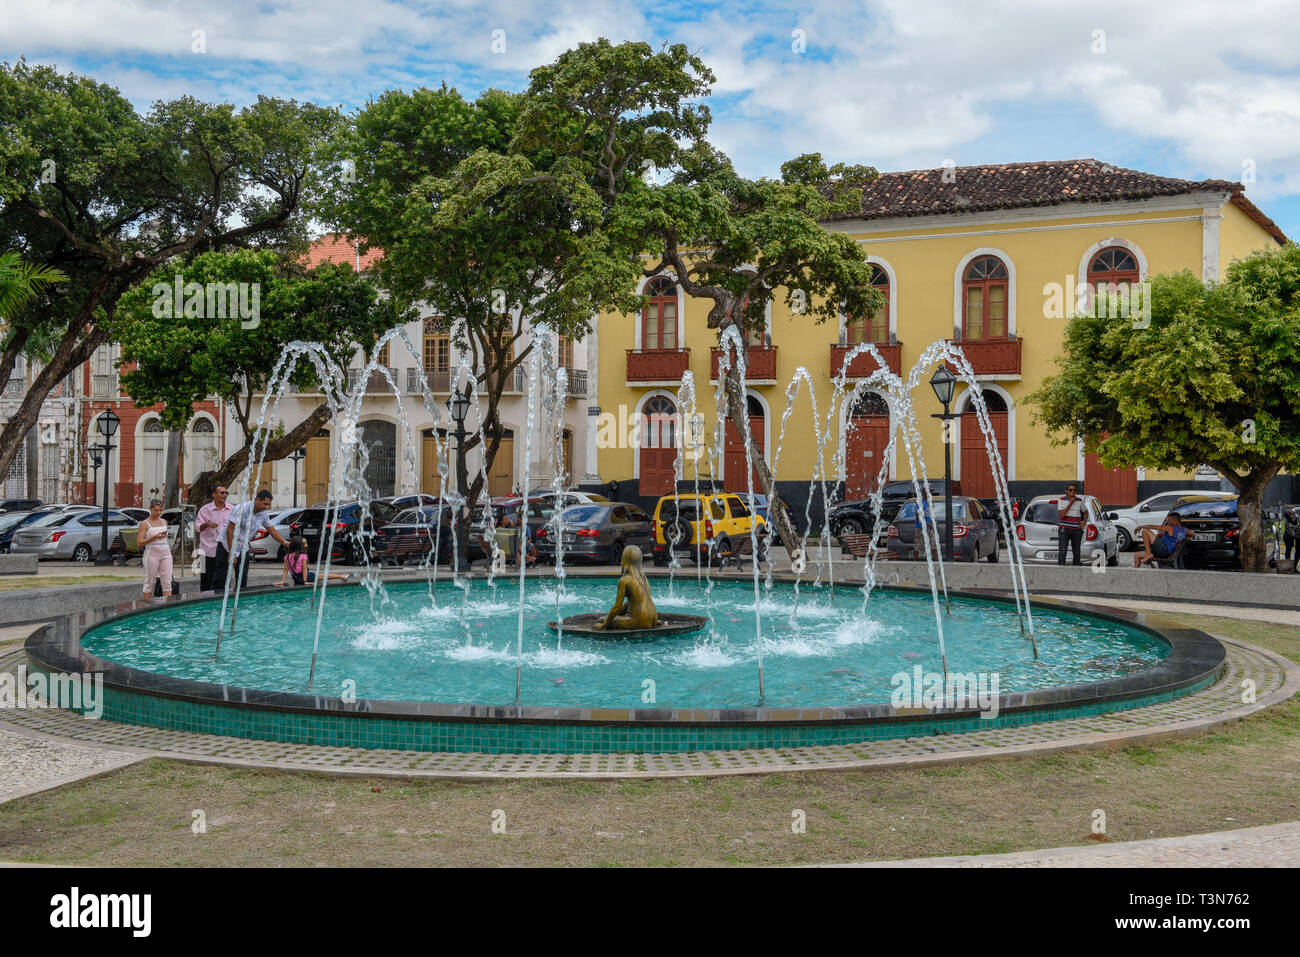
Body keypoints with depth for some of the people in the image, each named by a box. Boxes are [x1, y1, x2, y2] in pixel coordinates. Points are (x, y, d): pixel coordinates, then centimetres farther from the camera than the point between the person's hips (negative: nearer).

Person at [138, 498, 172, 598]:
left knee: (167, 582, -2)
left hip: (165, 554, 4)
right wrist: (154, 537, -21)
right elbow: (140, 542, -10)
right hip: (152, 555, -4)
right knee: (149, 582, 2)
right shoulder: (145, 524, -3)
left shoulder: (164, 522, 13)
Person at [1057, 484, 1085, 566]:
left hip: (1076, 530, 3)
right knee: (1062, 552, -14)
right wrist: (1070, 504, -17)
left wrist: (1084, 523, 3)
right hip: (1064, 529, -3)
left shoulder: (1080, 501, 2)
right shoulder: (1061, 500, -5)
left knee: (1077, 553, 7)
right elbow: (1061, 516, -15)